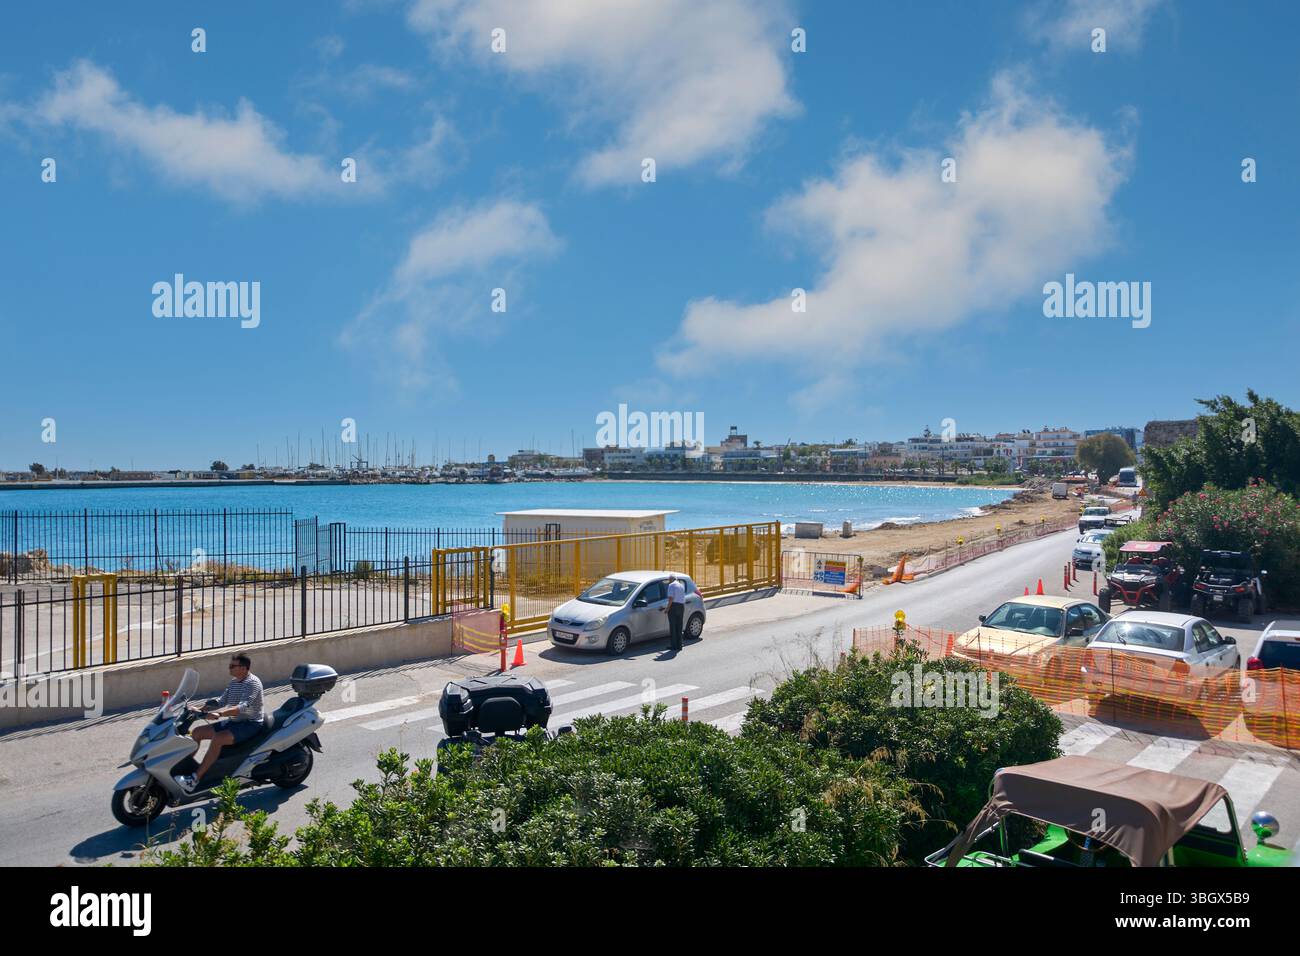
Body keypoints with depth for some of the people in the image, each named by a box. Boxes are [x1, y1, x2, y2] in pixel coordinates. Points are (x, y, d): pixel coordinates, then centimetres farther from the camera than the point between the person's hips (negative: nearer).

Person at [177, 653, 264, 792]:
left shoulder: (252, 683, -17)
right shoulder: (233, 682, 12)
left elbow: (243, 707, -30)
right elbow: (221, 702, 14)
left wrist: (219, 714, -42)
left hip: (250, 724, -10)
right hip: (233, 721, 10)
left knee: (218, 738, -30)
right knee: (197, 731, 3)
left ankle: (195, 779, -26)